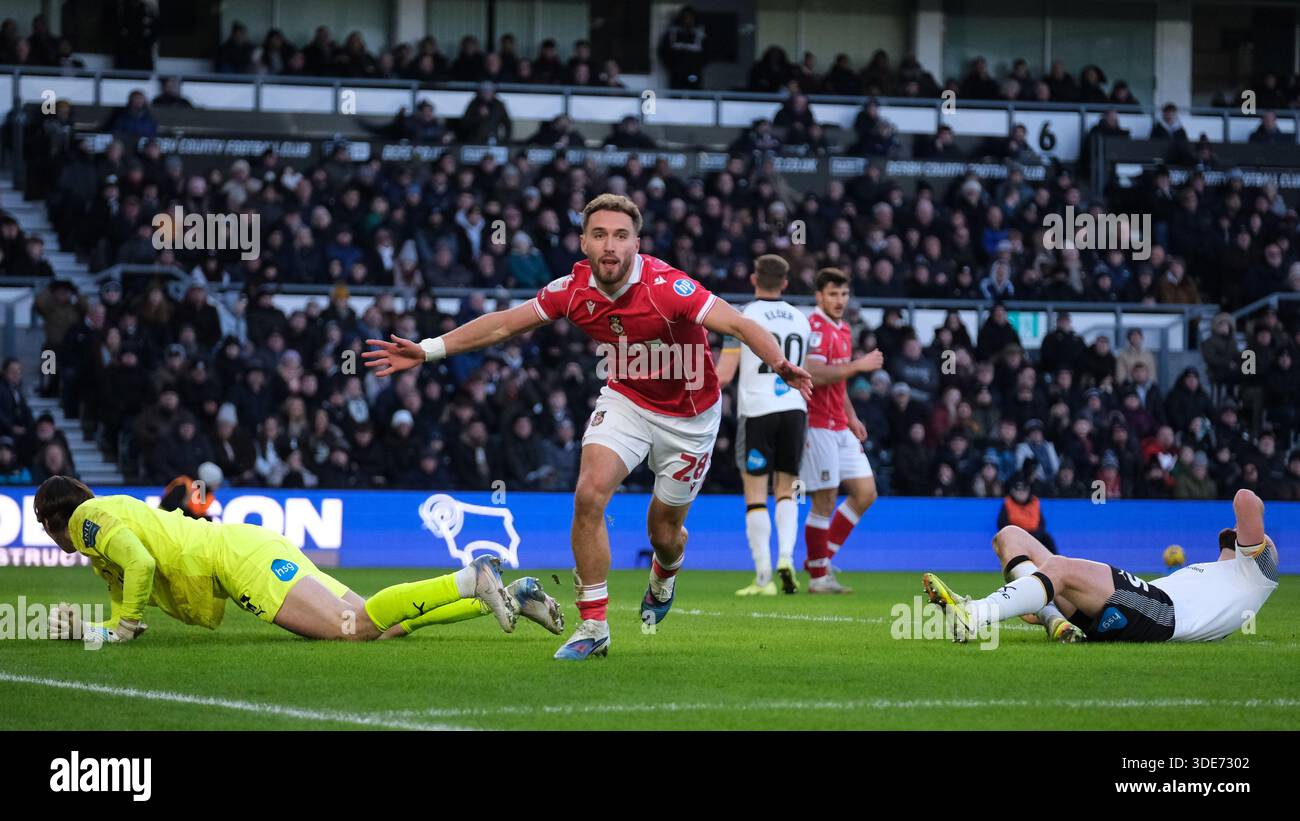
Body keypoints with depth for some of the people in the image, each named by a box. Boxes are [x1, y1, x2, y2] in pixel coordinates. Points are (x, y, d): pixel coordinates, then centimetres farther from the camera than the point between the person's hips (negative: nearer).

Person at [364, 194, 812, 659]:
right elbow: (503, 324, -2)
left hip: (688, 415, -3)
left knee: (664, 532, 7)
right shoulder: (574, 290, -15)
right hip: (625, 399, 3)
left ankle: (664, 578, 47)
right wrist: (428, 350, -4)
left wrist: (780, 365, -55)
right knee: (589, 494, -20)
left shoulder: (665, 287, -30)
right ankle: (593, 625, -11)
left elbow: (740, 325, -36)